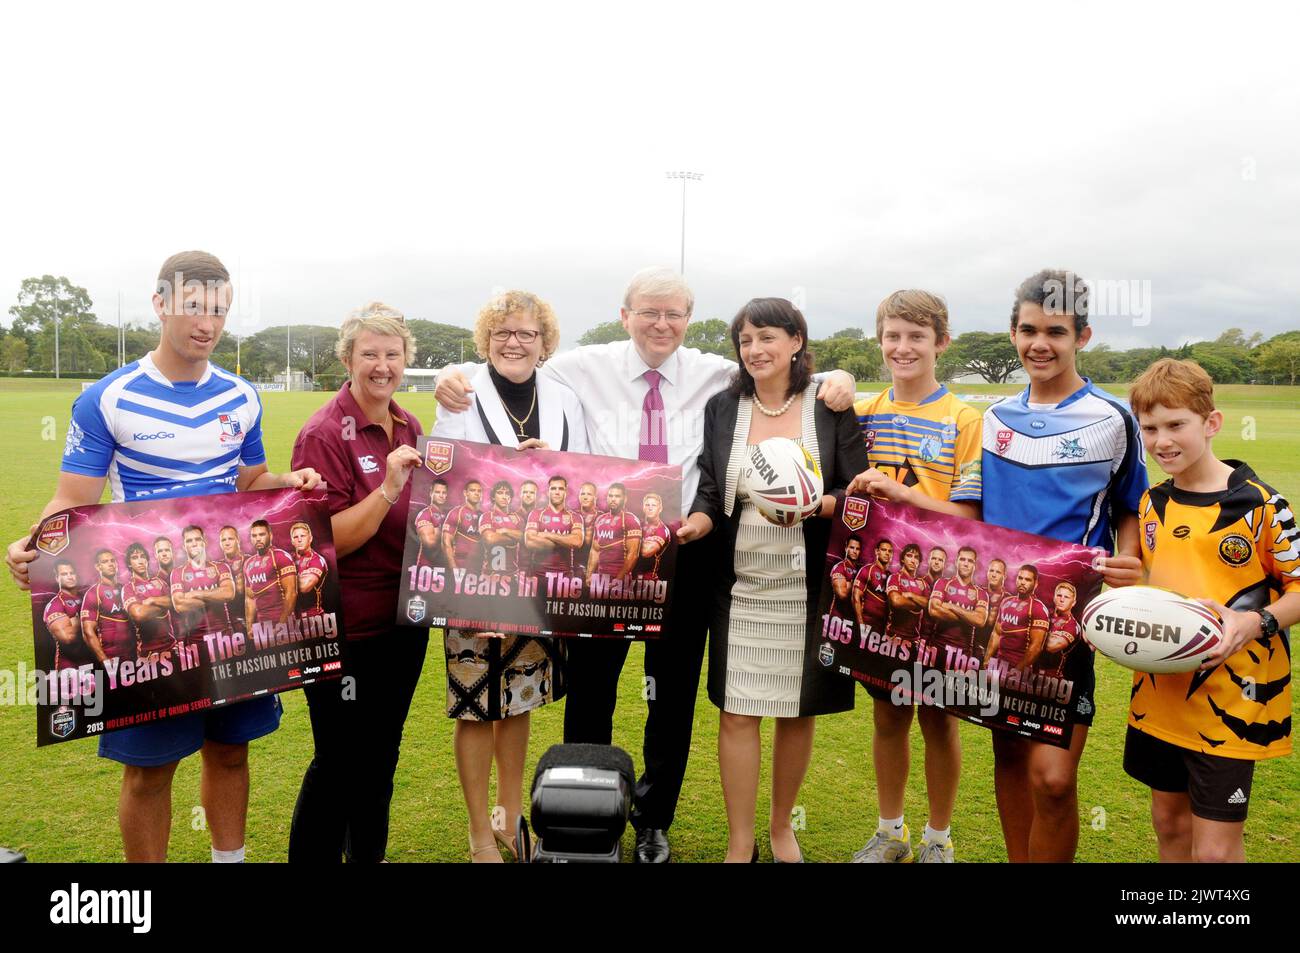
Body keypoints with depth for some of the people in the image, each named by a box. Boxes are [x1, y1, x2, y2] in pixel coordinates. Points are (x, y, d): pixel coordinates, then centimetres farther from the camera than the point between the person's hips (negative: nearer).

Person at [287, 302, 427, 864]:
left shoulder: (409, 428, 6)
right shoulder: (325, 433, -15)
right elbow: (329, 541, -19)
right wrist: (387, 488, -29)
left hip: (403, 618, 7)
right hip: (348, 627, -7)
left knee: (382, 754, 20)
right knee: (339, 763, 5)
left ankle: (368, 855, 37)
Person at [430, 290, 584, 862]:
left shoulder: (564, 402, 7)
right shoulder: (462, 402, -4)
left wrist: (550, 466, -10)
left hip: (544, 574, 4)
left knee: (520, 697, 16)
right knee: (477, 704, 2)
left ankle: (511, 818, 34)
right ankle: (481, 837, 19)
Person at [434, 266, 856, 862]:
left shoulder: (714, 375, 0)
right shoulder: (587, 368, -3)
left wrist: (835, 378, -12)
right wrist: (456, 376, -15)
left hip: (685, 552, 1)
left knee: (674, 696, 14)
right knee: (589, 692, 12)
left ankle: (653, 822, 37)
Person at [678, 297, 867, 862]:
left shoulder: (831, 408, -1)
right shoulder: (723, 408, 4)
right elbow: (710, 492, 4)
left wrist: (809, 503, -22)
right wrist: (699, 520, -17)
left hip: (809, 584, -1)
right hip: (740, 583, 1)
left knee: (797, 711, 11)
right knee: (737, 712, 2)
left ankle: (781, 826, 34)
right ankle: (740, 843, 19)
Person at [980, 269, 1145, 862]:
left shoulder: (1112, 419, -3)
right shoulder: (996, 417, 9)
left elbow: (1129, 512, 6)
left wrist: (1126, 564, -15)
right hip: (997, 609, 4)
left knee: (1051, 775, -12)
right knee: (1008, 754, 13)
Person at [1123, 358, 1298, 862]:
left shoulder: (1259, 504, -13)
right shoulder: (1152, 503, 5)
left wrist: (1256, 622, -24)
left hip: (1231, 701, -5)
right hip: (1160, 692, 6)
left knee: (1215, 849, 1)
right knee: (1169, 821, 19)